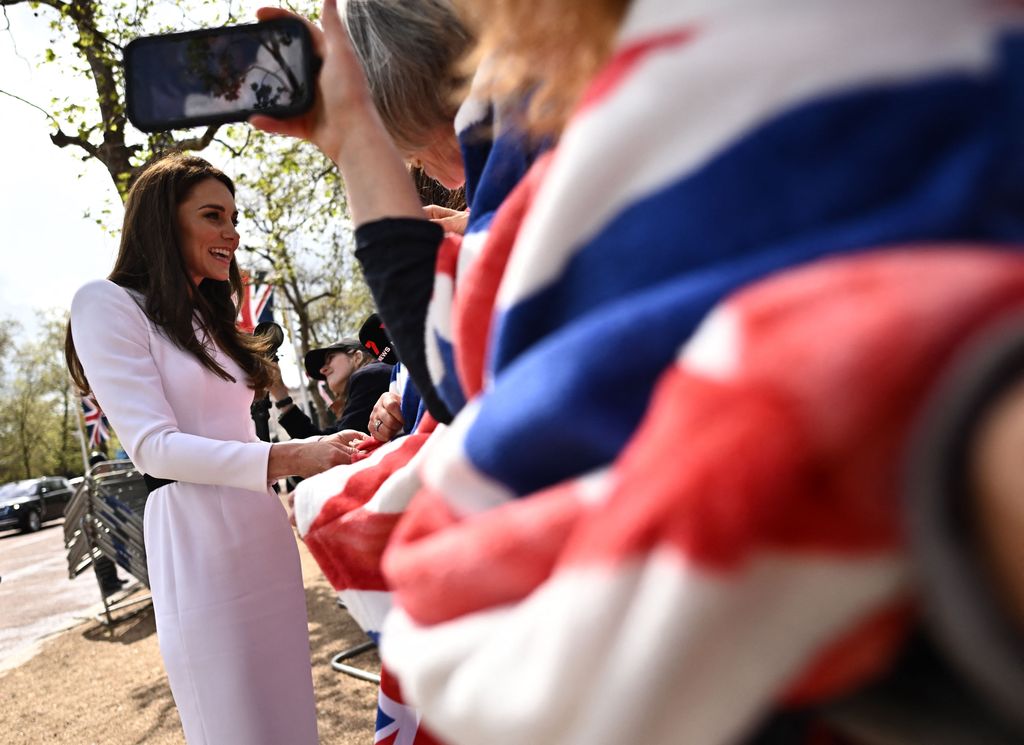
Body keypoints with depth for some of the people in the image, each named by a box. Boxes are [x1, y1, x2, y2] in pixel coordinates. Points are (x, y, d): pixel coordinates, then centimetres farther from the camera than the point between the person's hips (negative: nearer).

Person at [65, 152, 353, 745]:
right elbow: (153, 446, -14)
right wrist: (288, 457, -21)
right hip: (198, 538, -7)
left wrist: (315, 457, 8)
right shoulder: (109, 305, -5)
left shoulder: (211, 317, 19)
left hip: (264, 530, 8)